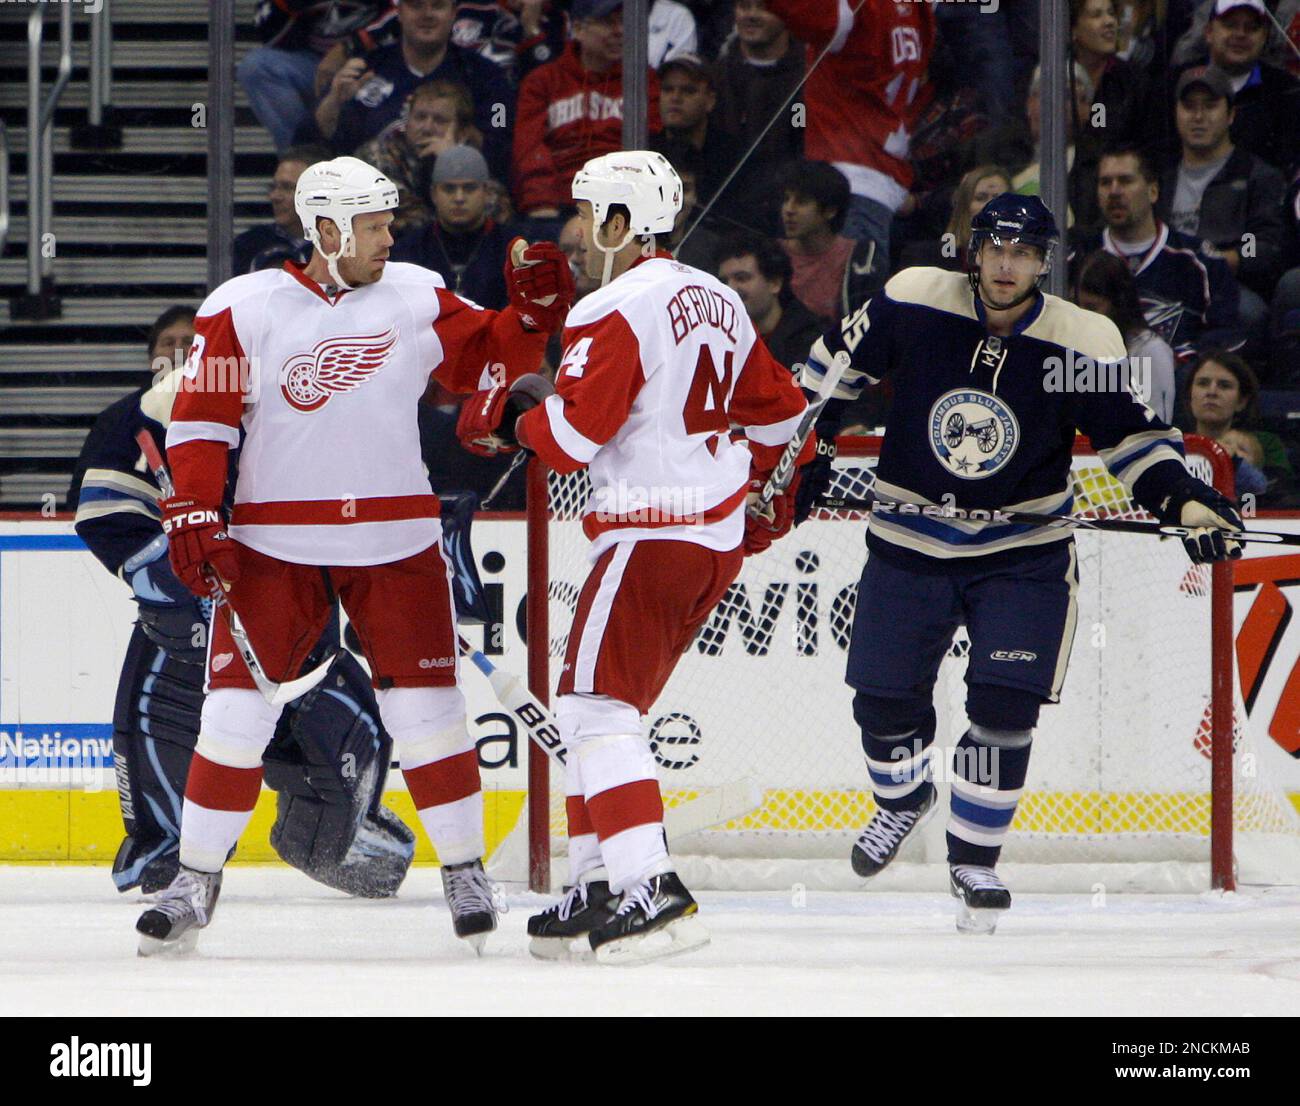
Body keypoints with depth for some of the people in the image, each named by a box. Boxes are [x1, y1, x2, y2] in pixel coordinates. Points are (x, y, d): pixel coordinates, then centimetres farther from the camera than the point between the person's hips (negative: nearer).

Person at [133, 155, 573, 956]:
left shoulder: (416, 298, 4)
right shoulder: (245, 310, -3)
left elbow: (488, 359, 11)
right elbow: (200, 419, -3)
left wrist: (533, 311, -7)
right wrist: (193, 517, -12)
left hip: (396, 543, 2)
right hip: (274, 545, -1)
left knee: (425, 706, -1)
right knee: (237, 706, -4)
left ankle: (466, 869, 14)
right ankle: (196, 881, 7)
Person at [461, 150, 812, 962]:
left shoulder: (616, 313, -14)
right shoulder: (715, 300, 15)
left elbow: (571, 436, -19)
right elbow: (779, 410, 22)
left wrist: (512, 424, 1)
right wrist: (772, 502, 34)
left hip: (653, 536, -10)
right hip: (719, 536, 10)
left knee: (599, 705, -11)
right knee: (597, 705, 16)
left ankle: (652, 890, -23)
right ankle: (600, 887, 17)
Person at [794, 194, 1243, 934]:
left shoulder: (1084, 345, -12)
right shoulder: (913, 304, -11)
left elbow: (1132, 433, -2)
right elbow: (837, 362, 4)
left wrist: (1186, 500, -16)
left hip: (1024, 551, -1)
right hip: (911, 540, 1)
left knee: (1004, 705, -13)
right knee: (884, 700, 4)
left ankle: (975, 859, 6)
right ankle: (904, 801, 38)